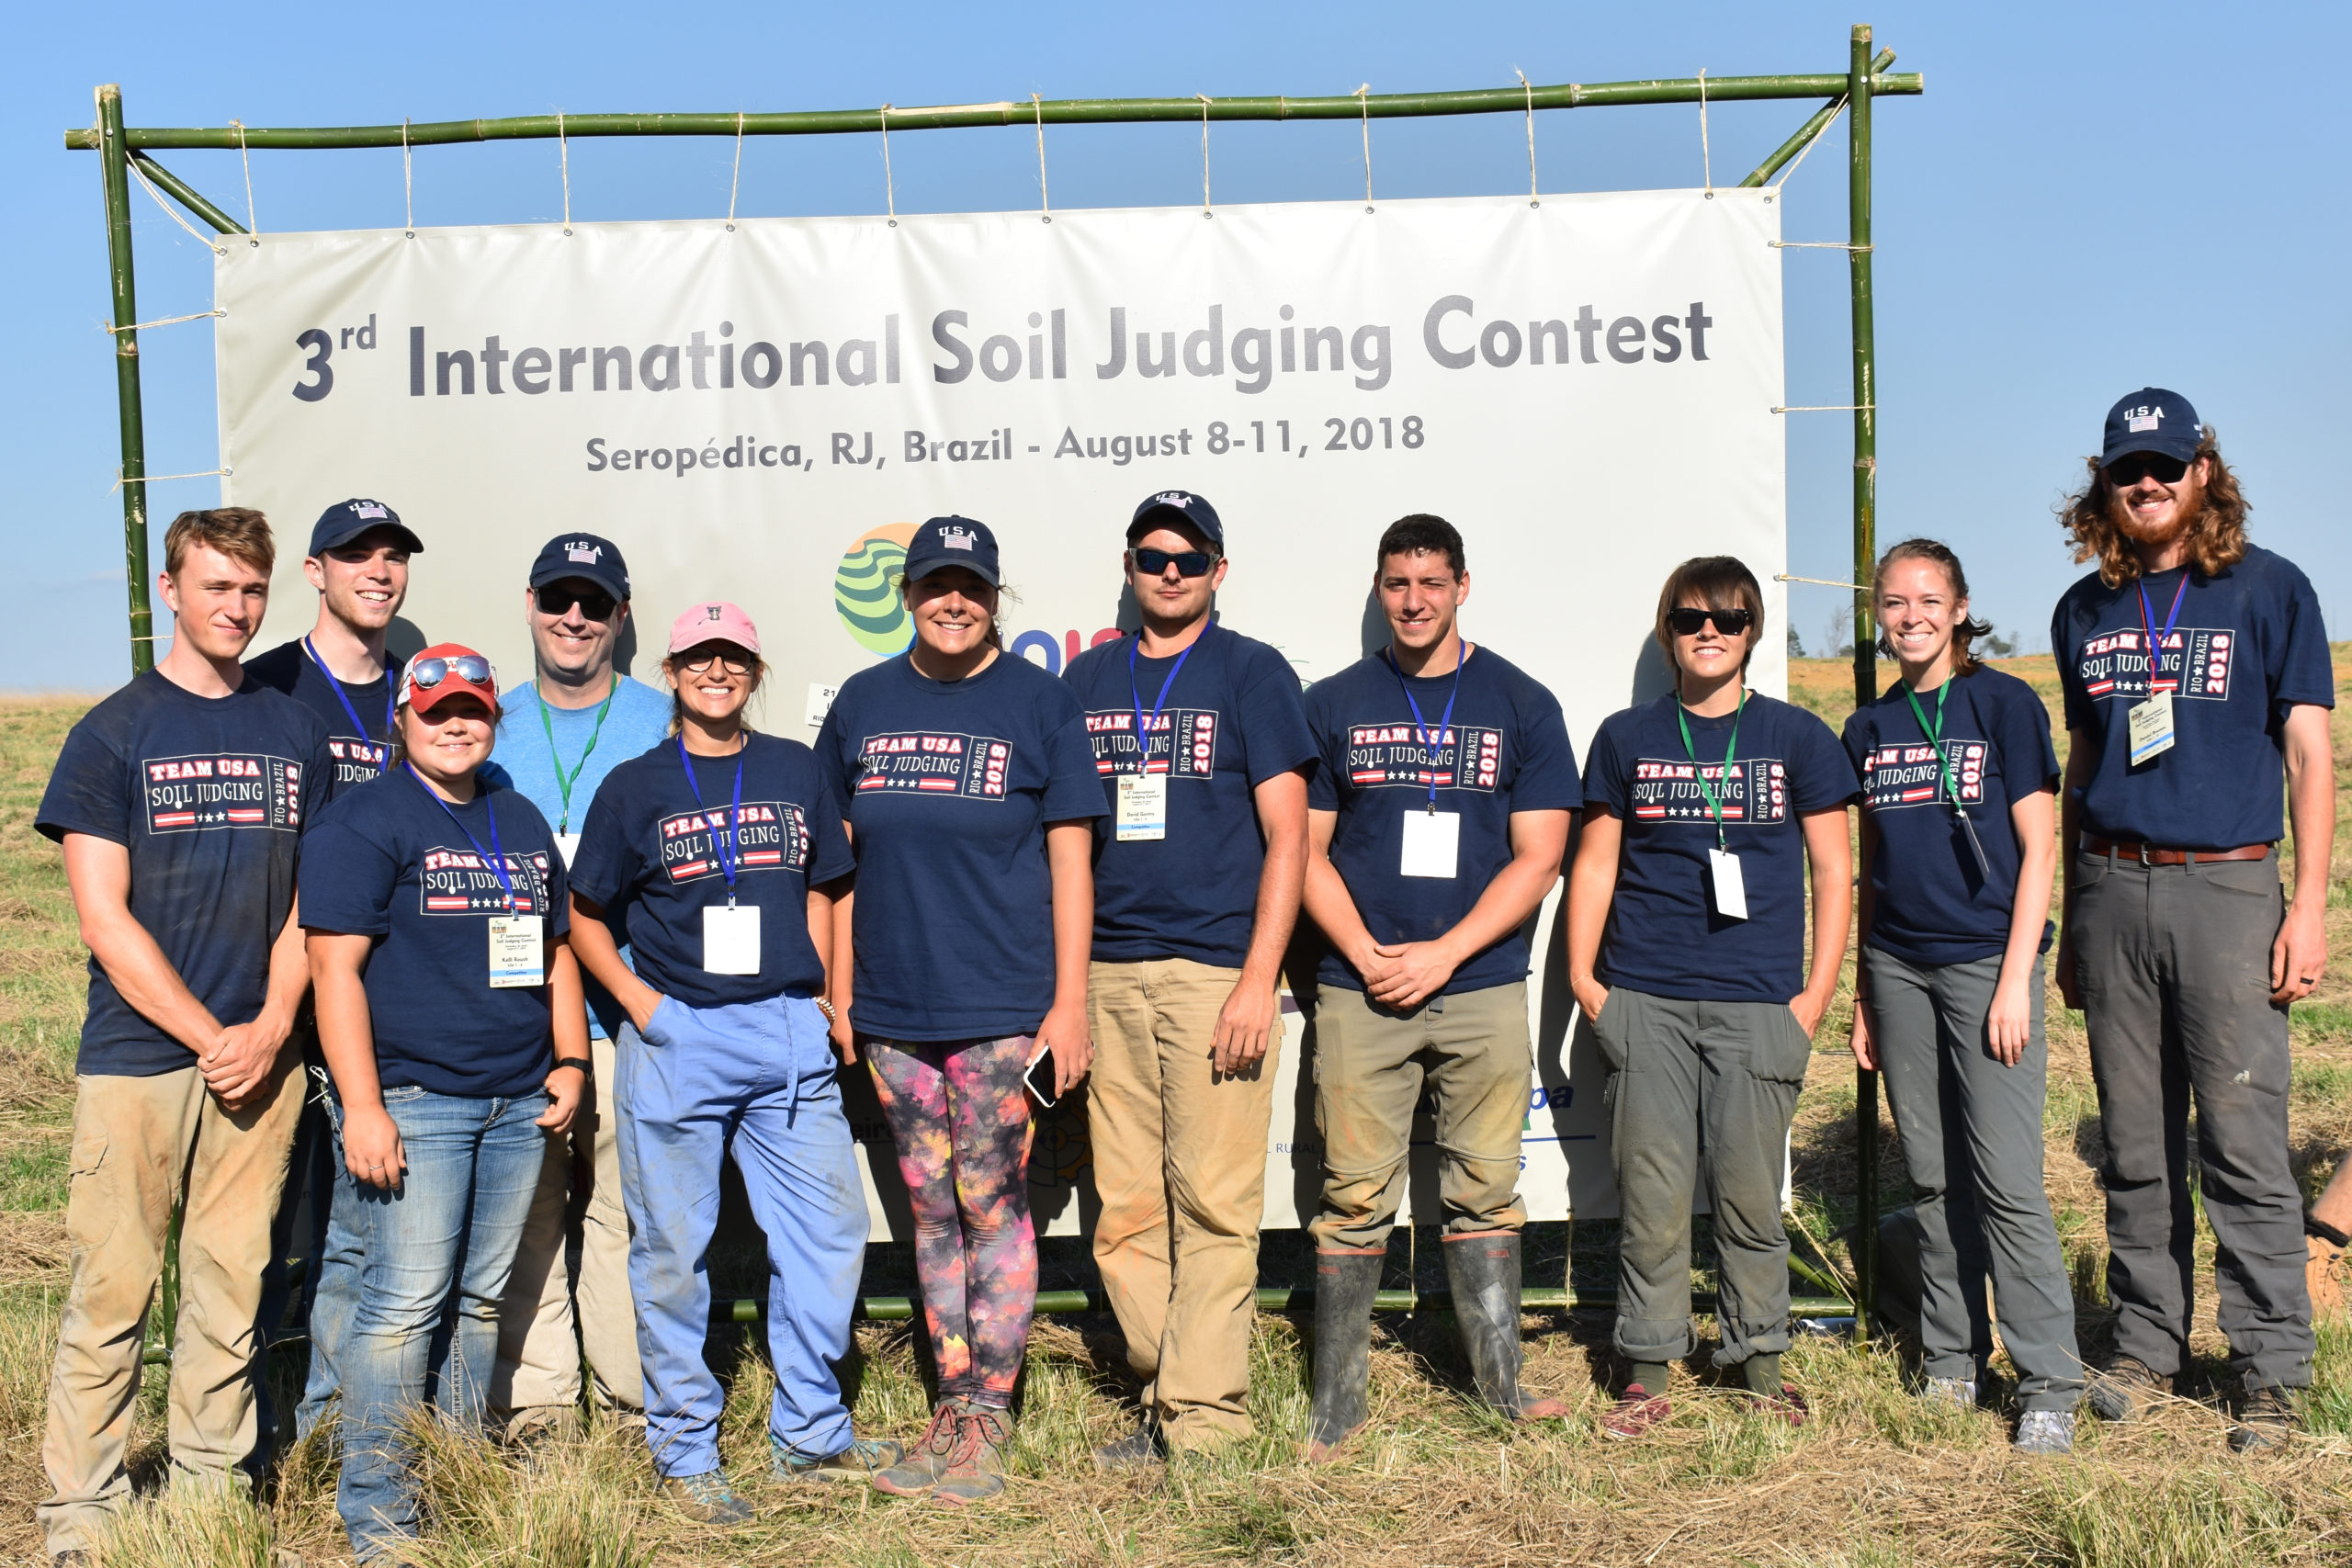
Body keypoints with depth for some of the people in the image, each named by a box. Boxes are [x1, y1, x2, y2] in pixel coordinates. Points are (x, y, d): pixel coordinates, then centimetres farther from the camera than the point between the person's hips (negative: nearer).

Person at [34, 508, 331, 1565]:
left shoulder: (296, 734, 11)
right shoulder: (113, 733, 0)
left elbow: (308, 906, 11)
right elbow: (105, 920, -5)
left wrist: (268, 1033, -3)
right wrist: (210, 1039, -9)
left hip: (260, 1059, 3)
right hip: (138, 1055, -3)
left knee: (231, 1289, 7)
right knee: (112, 1291, 0)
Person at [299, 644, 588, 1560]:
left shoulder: (521, 823, 18)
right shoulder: (364, 822, -4)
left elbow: (556, 953, 24)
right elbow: (335, 967, -11)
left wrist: (569, 1062, 13)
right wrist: (361, 1106, -17)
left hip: (518, 1105, 6)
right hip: (413, 1102, -6)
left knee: (480, 1299, 12)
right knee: (405, 1304, -8)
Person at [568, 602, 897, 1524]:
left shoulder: (796, 772, 10)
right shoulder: (634, 787, 4)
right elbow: (584, 916, 8)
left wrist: (813, 992, 7)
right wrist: (638, 999, -5)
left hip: (788, 1037, 3)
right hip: (676, 1039, -2)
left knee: (831, 1230, 4)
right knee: (673, 1249, 3)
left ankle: (809, 1435, 20)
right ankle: (685, 1455, 17)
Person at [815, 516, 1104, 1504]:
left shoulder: (1039, 703, -1)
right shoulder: (864, 703, 10)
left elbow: (1069, 860, -2)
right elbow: (839, 857, 14)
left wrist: (1070, 1002, -7)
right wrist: (838, 988, 9)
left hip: (1003, 1009, -4)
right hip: (891, 1010, 4)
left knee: (993, 1206, -2)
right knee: (932, 1212, 11)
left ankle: (987, 1422, 9)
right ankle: (951, 1413, 21)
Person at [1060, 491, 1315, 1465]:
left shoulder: (1252, 673, 3)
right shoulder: (1088, 680, 15)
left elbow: (1287, 837, -2)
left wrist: (1259, 981, -11)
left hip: (1217, 972, -4)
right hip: (1109, 975, 5)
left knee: (1213, 1203, -5)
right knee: (1125, 1208, 6)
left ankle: (1203, 1421, 1)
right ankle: (1164, 1395, 17)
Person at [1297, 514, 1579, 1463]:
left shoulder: (1521, 706, 7)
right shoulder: (1332, 705, 9)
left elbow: (1538, 857, 1)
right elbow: (1306, 850, 7)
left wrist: (1443, 954, -8)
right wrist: (1367, 956, -7)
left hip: (1482, 990, 0)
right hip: (1359, 989, 0)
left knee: (1485, 1190, 6)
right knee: (1355, 1195, 1)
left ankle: (1501, 1382, 18)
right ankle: (1335, 1402, 9)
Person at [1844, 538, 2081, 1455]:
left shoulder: (2004, 705, -1)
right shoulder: (1869, 728, 12)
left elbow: (2037, 849, -4)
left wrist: (2016, 980, -11)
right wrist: (1863, 993, 14)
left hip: (1986, 959, -4)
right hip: (1899, 967, 5)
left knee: (2007, 1181, -9)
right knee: (1933, 1179, 9)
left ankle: (2049, 1383, -1)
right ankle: (1951, 1357, 20)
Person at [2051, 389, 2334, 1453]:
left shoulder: (2269, 589, 3)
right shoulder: (2085, 610, 13)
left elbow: (2308, 752, 1)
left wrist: (2308, 905, -7)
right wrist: (2069, 921, 16)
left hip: (2226, 887, -3)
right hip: (2112, 893, 4)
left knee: (2242, 1141, -5)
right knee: (2134, 1143, 8)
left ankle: (2272, 1371, 5)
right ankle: (2146, 1344, 19)